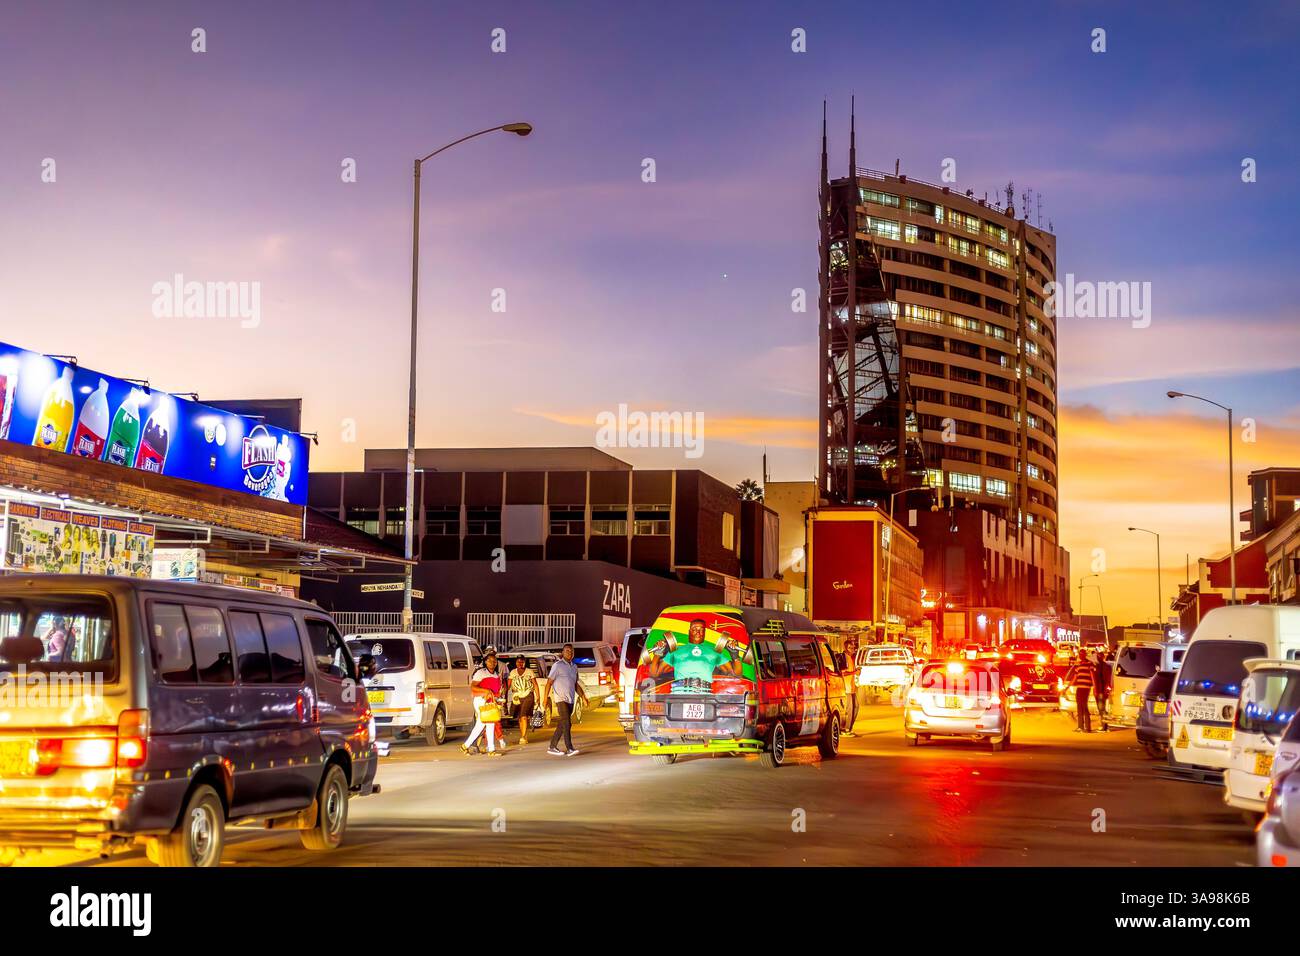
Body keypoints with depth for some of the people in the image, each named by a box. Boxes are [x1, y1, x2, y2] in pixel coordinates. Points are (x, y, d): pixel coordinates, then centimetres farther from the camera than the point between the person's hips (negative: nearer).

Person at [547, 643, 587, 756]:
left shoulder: (574, 667, 16)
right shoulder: (557, 665, -5)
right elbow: (549, 682, -8)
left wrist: (583, 697, 15)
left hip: (570, 700, 7)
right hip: (560, 699, -7)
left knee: (562, 725, 9)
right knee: (567, 724, -16)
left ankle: (552, 747, 17)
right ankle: (570, 749, -20)